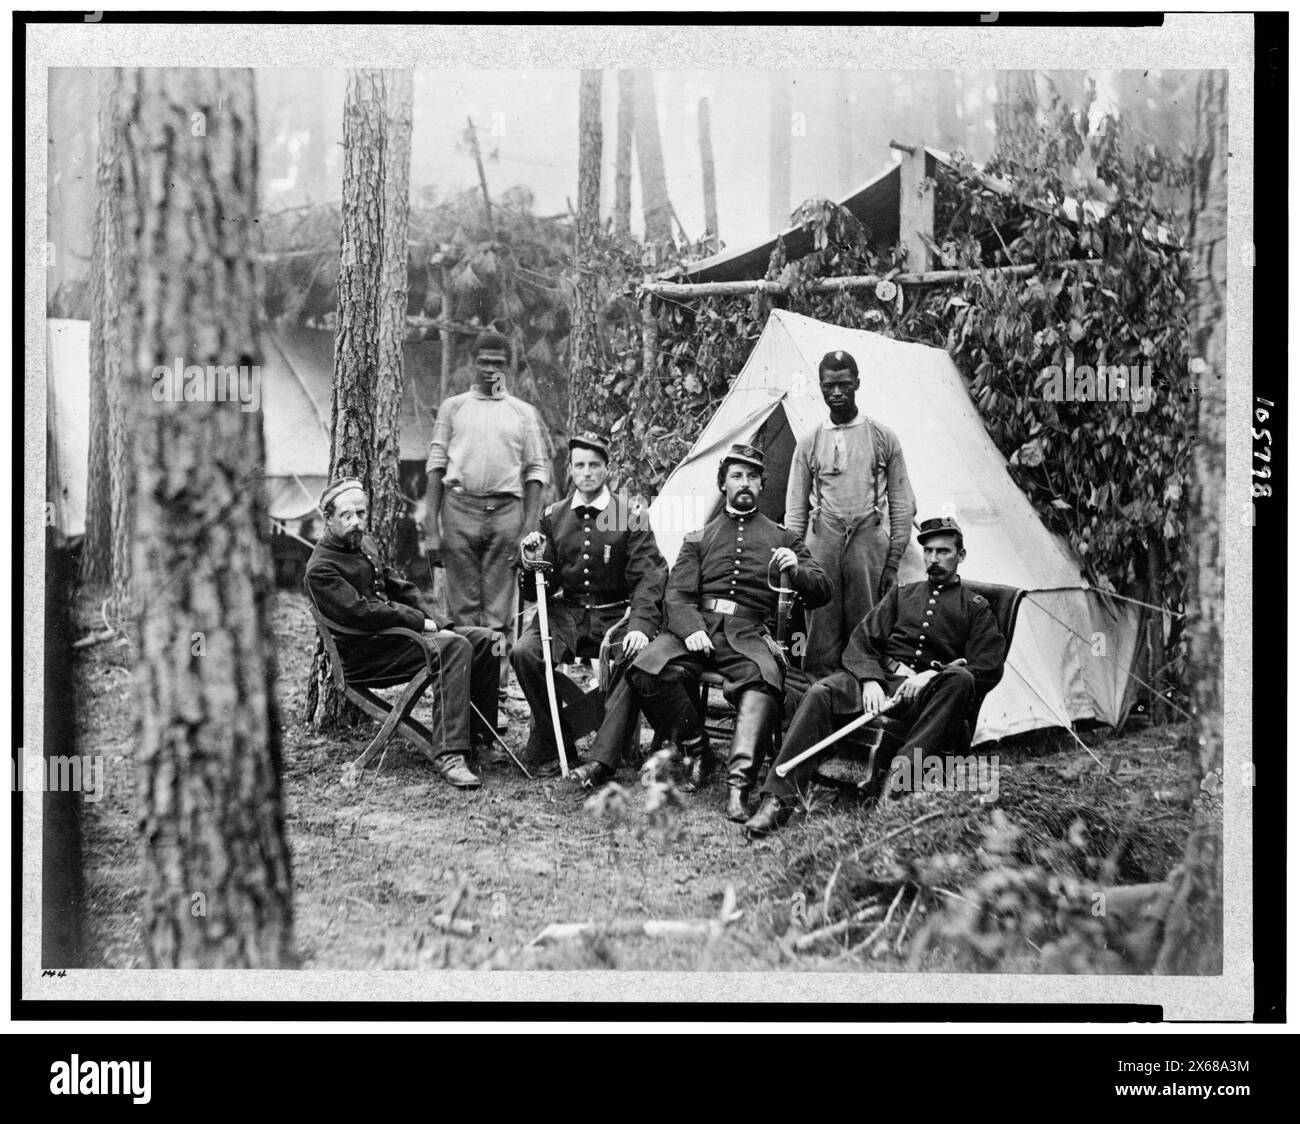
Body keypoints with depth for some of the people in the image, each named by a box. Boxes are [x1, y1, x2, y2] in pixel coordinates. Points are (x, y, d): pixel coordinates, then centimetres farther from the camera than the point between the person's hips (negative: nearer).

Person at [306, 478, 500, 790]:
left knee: (486, 640, -2)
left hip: (394, 631, 10)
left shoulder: (365, 543, 15)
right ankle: (449, 755, -39)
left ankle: (478, 736, 2)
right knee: (454, 647, -31)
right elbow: (362, 613, -22)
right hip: (362, 653, -9)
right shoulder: (321, 568, -14)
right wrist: (421, 622, -17)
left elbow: (397, 587, 19)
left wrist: (433, 623, 4)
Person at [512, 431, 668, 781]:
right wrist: (533, 565, -13)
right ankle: (554, 748, -11)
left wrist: (640, 625, -24)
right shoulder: (553, 517, 10)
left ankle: (602, 761, -35)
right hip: (568, 612, 2)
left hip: (616, 614, -2)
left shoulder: (630, 514, 0)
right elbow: (536, 592, 10)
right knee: (525, 653, -26)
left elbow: (649, 576, -8)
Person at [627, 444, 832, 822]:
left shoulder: (782, 539, 22)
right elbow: (676, 596, 11)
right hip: (699, 625, 1)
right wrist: (690, 628, -12)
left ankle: (739, 783, -43)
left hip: (748, 634, -1)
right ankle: (696, 751, -9)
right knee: (646, 670, -29)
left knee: (764, 681, -37)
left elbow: (822, 590, 17)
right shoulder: (699, 539, 22)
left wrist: (796, 570, -7)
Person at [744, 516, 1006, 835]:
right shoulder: (901, 594, 24)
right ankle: (778, 799, -35)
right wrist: (870, 680, -8)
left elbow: (988, 671, 2)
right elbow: (861, 641, 14)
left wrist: (933, 676, -13)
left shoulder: (976, 608, 15)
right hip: (881, 680, 2)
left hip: (929, 694, -2)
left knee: (960, 680, -37)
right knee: (821, 693, -27)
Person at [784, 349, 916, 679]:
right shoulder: (809, 443, 11)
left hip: (868, 544, -1)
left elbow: (902, 506, 7)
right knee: (821, 641, 0)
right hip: (821, 545, 1)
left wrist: (893, 562, 1)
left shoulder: (883, 438, 8)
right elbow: (795, 510, 12)